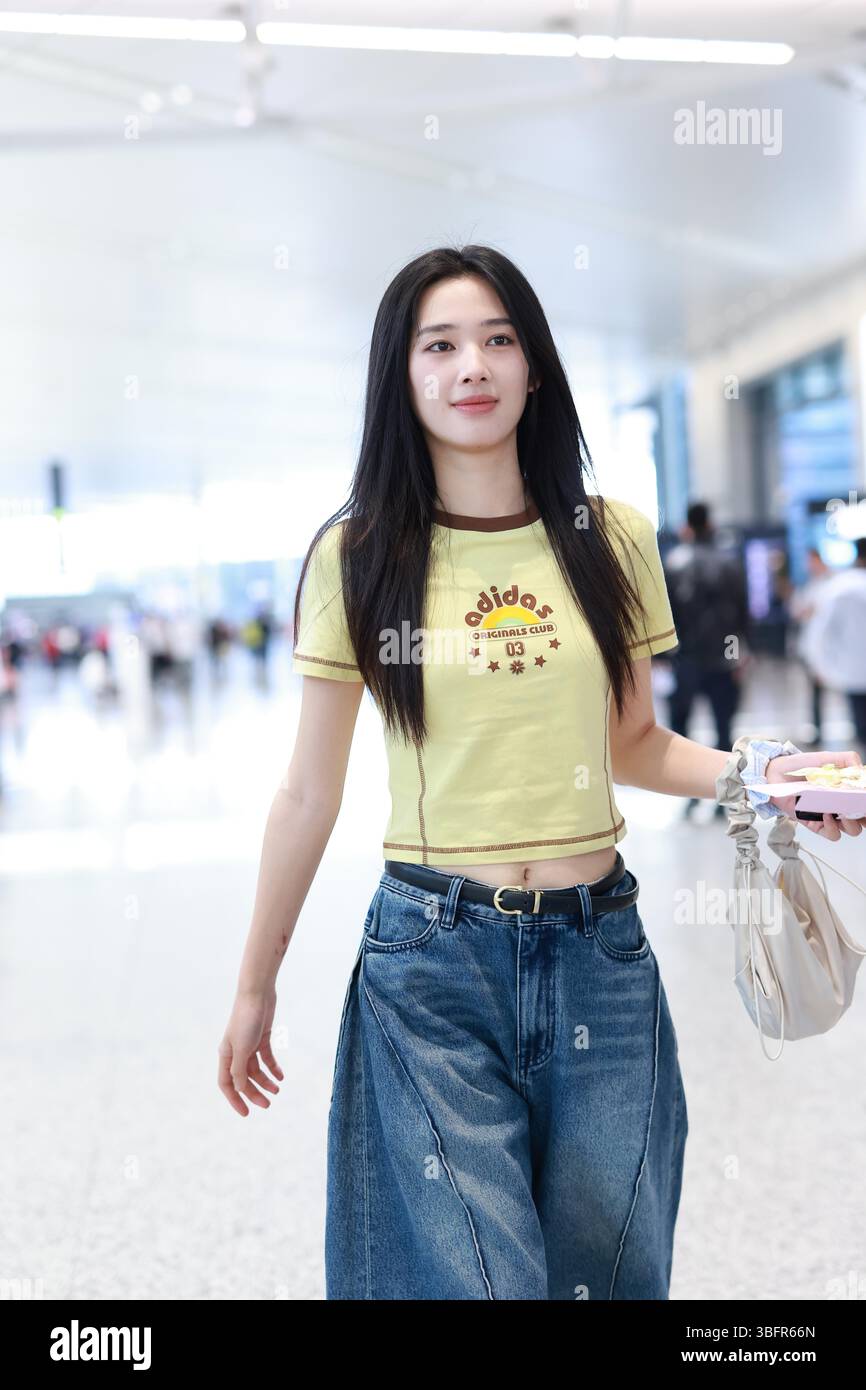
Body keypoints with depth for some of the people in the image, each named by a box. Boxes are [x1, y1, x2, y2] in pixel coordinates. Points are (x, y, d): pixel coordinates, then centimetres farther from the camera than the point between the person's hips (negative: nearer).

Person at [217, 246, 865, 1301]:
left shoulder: (612, 539, 4)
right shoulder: (355, 558, -2)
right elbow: (309, 793, 3)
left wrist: (761, 771, -5)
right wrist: (255, 986, 8)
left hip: (599, 950, 2)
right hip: (428, 957, -2)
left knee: (606, 1271, 10)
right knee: (470, 1280, -7)